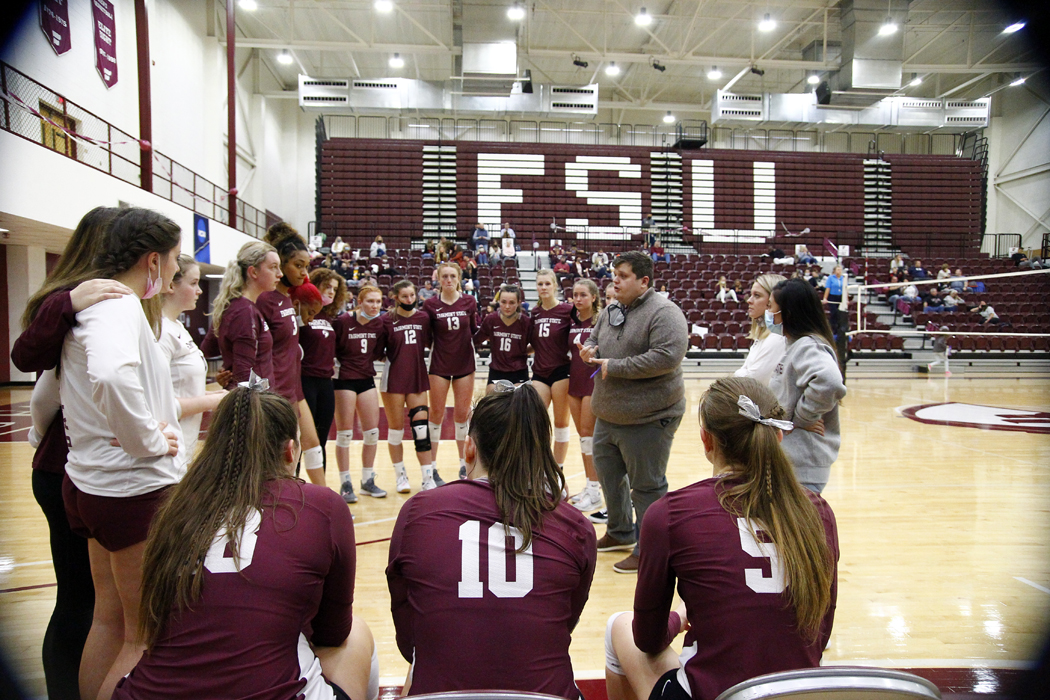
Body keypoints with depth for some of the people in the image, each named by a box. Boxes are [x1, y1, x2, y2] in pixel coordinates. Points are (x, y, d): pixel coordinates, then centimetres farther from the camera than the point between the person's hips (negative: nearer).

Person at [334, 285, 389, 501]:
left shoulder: (379, 324, 2)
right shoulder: (343, 321, -13)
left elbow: (377, 352, 7)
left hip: (367, 379, 6)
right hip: (344, 380, -5)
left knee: (372, 432, 7)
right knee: (344, 433, 0)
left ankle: (368, 480, 21)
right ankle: (345, 484, 12)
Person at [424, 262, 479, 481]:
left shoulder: (469, 302, -1)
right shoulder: (430, 304, -5)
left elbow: (475, 331, 5)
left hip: (465, 364, 1)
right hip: (439, 366, -1)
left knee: (462, 414, 9)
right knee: (436, 414, 4)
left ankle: (463, 463, 22)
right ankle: (432, 465, 14)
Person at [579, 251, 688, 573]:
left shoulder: (663, 313, -16)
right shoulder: (610, 312, 10)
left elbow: (667, 357, -27)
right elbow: (595, 340, 25)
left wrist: (615, 367, -22)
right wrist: (591, 351, -1)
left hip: (647, 419, -9)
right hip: (607, 415, 9)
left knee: (647, 486, 3)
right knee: (608, 476, 21)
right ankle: (620, 532, 41)